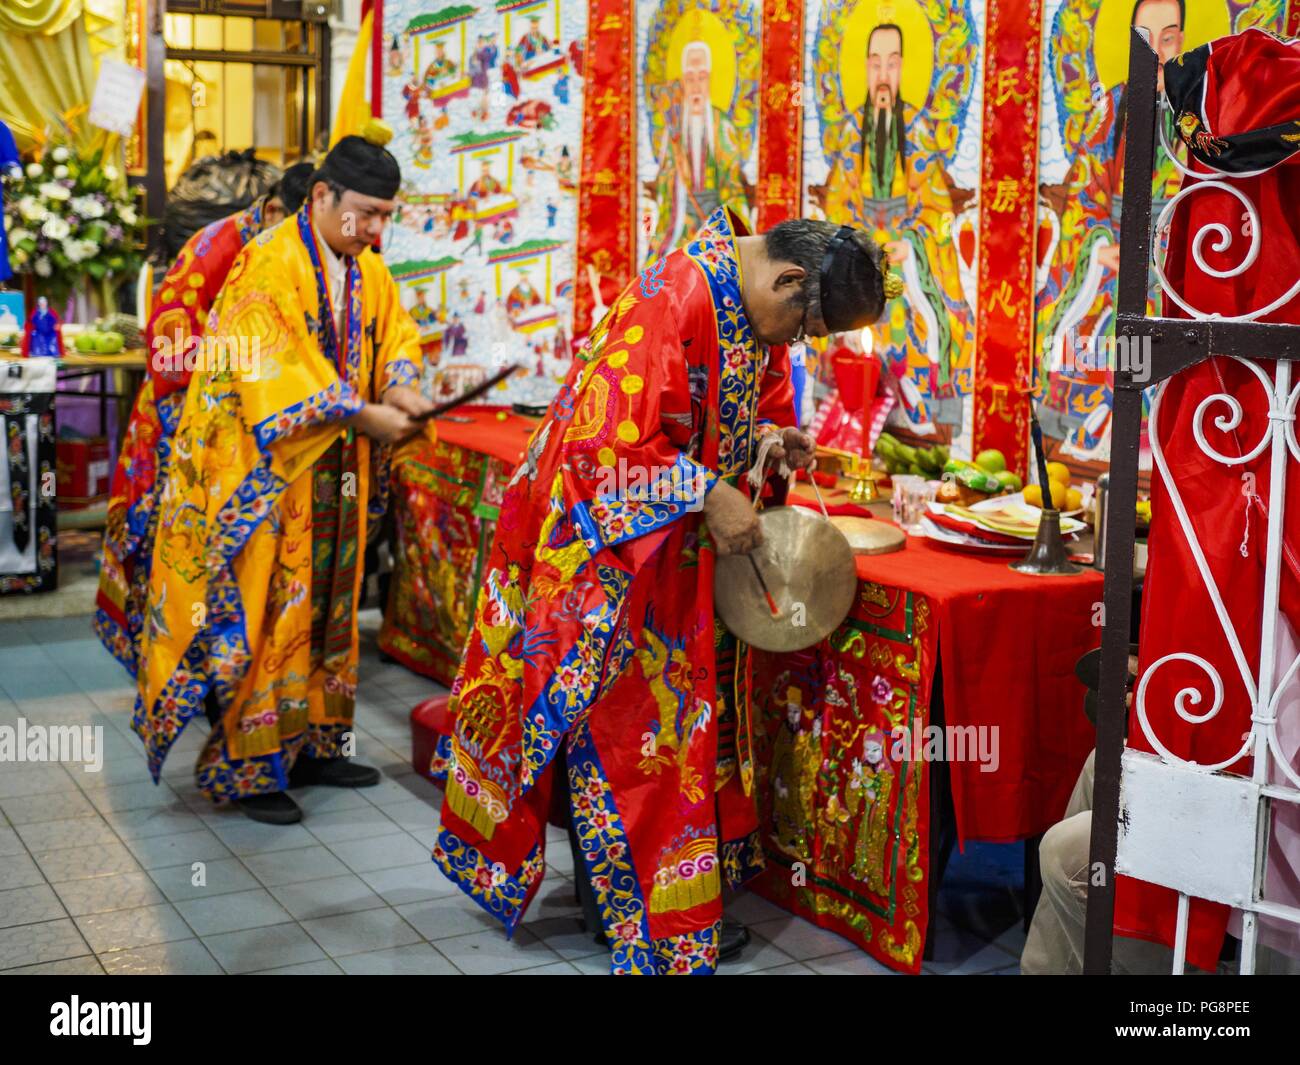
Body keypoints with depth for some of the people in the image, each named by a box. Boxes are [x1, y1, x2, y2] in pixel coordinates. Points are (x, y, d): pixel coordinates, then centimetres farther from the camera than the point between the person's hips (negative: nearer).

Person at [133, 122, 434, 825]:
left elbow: (397, 338, 13)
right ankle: (248, 767, 6)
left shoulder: (369, 273, 9)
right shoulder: (267, 266, -16)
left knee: (325, 605, 13)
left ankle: (311, 744, 24)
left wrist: (400, 391, -10)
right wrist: (362, 413, -24)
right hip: (264, 473, -8)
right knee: (260, 614, -3)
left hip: (333, 476, 8)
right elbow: (273, 372, -22)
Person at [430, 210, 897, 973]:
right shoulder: (674, 301, -26)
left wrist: (767, 439, -3)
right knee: (620, 729, 2)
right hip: (609, 548, -9)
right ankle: (632, 910, 16)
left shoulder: (756, 311, 3)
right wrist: (708, 496, -26)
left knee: (679, 720, 14)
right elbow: (607, 440, -28)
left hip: (681, 553, 9)